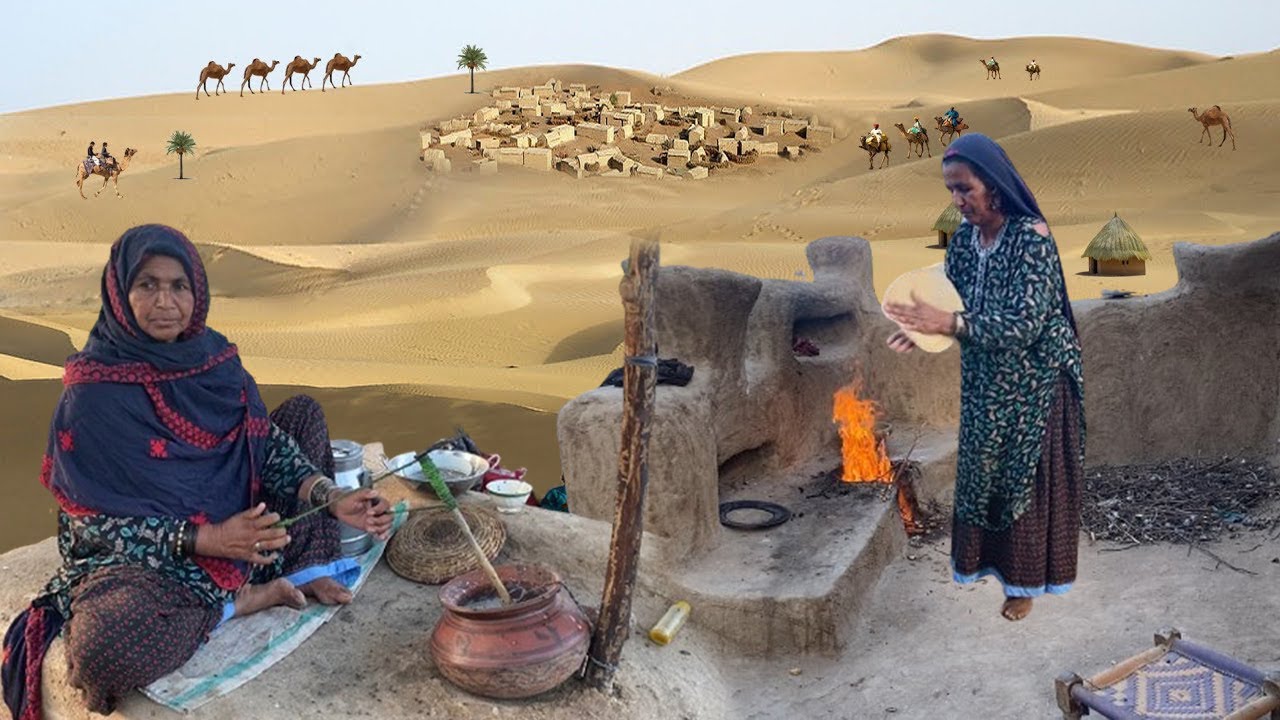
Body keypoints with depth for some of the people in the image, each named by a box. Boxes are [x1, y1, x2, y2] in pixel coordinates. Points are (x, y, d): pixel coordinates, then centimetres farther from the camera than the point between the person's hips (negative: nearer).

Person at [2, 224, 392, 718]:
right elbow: (96, 519, -17)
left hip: (242, 526, 7)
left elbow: (268, 442, 1)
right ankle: (246, 598, -13)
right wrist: (208, 538, -29)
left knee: (304, 413, 8)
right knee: (103, 645, -40)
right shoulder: (93, 394, -17)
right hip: (141, 555, -6)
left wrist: (330, 497, -17)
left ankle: (306, 569, -7)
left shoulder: (212, 356, 0)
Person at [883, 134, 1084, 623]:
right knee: (981, 467, 16)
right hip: (984, 381, 6)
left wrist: (949, 325, -34)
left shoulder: (1032, 238, -23)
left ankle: (1024, 579, 24)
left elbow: (1022, 323, -28)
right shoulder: (963, 238, -2)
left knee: (1026, 473, 7)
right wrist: (923, 328, -18)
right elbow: (952, 306, 3)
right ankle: (985, 557, 35)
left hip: (1034, 381, -6)